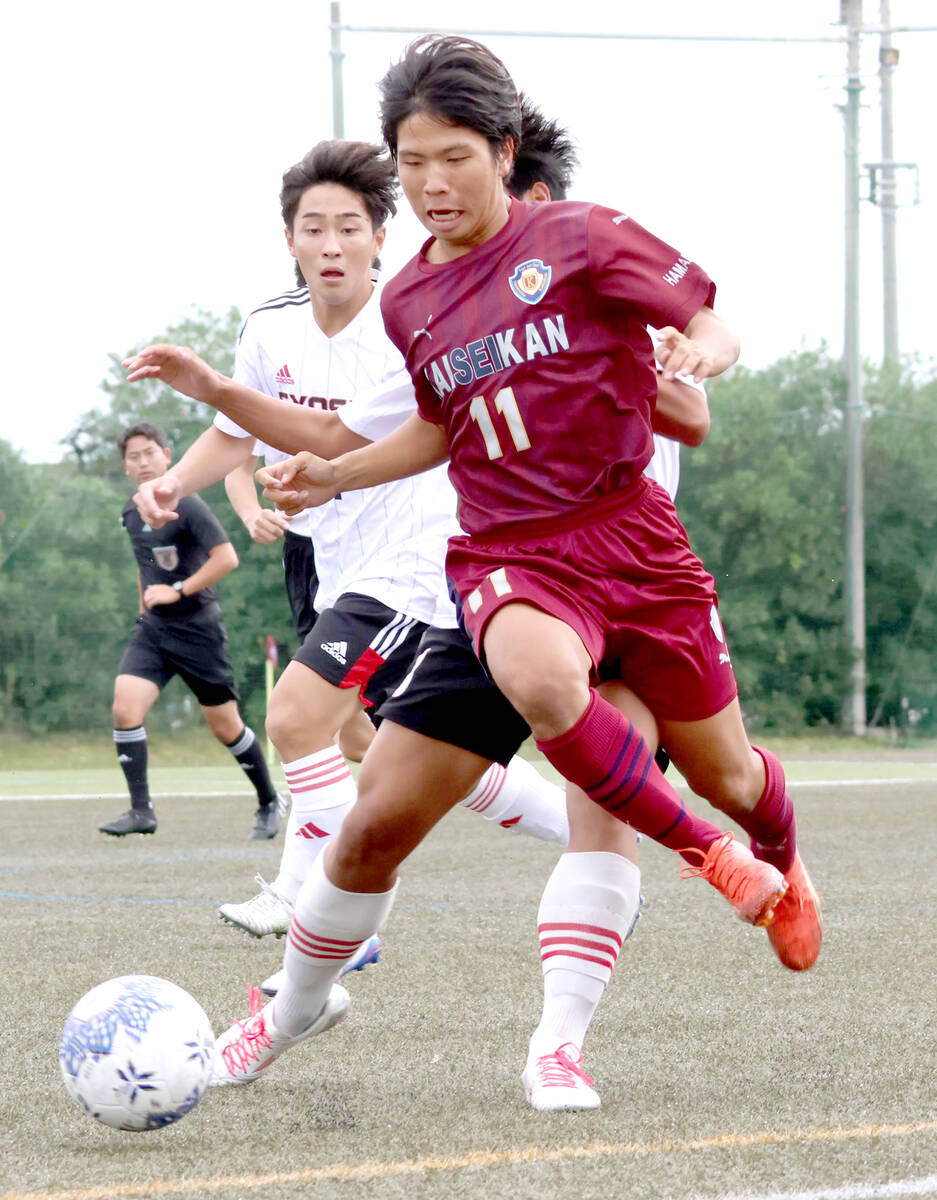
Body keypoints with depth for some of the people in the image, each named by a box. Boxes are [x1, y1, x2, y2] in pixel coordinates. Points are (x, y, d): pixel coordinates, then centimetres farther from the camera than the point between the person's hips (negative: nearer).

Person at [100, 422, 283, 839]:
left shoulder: (186, 505, -13)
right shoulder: (131, 512, 9)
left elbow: (226, 558, -19)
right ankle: (140, 811, -11)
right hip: (152, 631, 6)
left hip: (198, 629, -6)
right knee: (125, 708, -16)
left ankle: (269, 804, 23)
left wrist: (177, 592, -20)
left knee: (226, 727, 3)